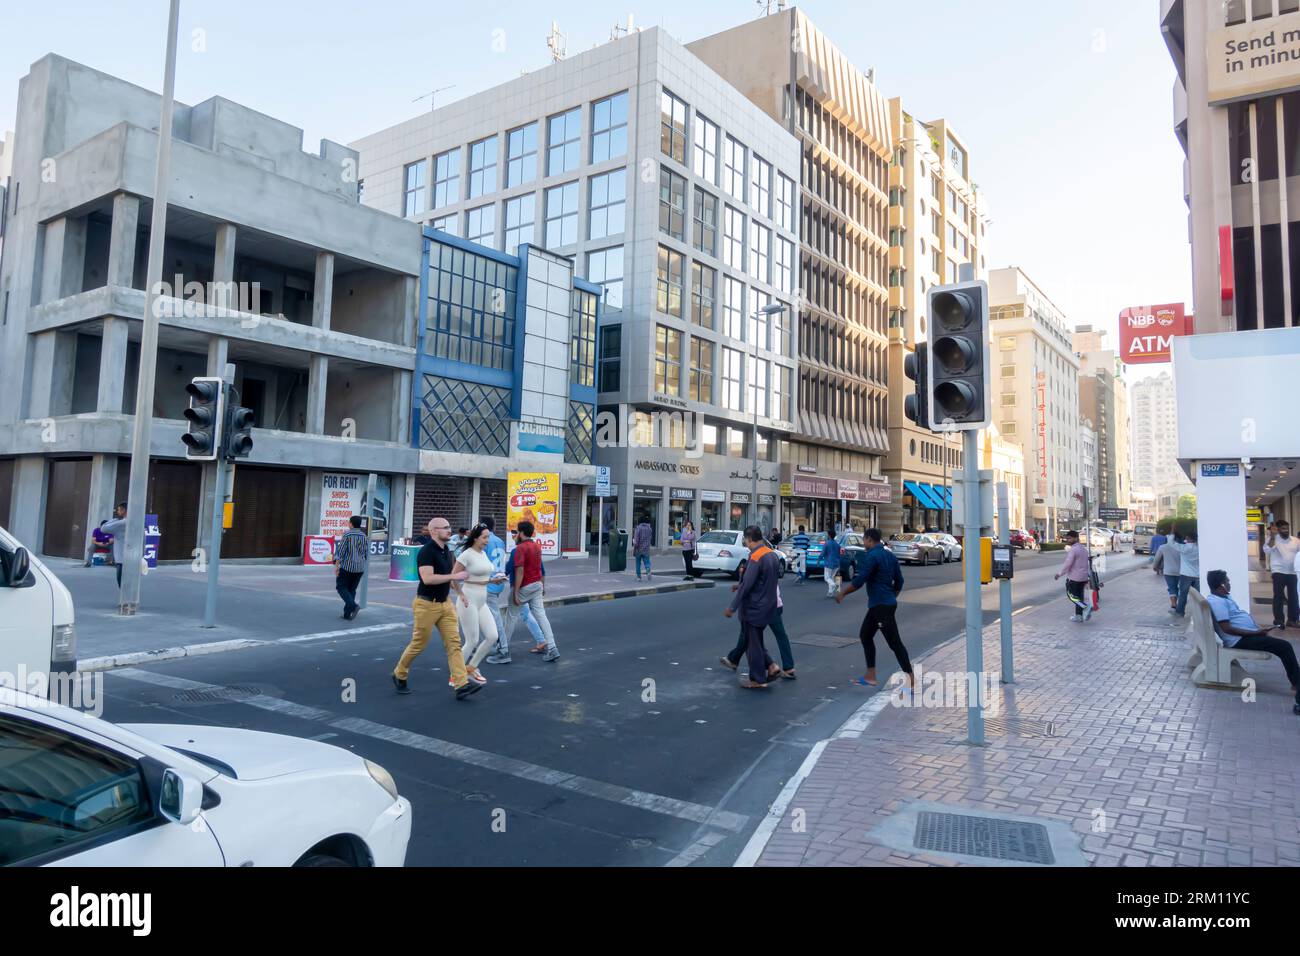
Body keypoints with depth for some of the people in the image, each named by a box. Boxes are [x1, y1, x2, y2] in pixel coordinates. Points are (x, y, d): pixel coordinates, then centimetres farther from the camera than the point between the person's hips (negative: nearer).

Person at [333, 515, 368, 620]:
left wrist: (336, 565, -13)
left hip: (347, 566, -5)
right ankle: (347, 614, 11)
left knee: (341, 587, 7)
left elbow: (341, 550, -14)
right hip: (359, 568, 5)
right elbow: (366, 553, 8)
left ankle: (353, 605, -15)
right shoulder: (363, 536, 6)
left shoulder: (347, 535, -10)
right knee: (351, 589, 13)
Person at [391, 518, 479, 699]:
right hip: (427, 605, -7)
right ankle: (399, 675, 29)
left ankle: (462, 684, -7)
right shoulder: (426, 551, -16)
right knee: (418, 644, 6)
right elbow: (427, 578, -28)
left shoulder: (447, 551, 9)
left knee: (454, 643, -3)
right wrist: (454, 576, -25)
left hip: (445, 604, 7)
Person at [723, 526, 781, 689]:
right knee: (756, 640, 22)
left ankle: (757, 680, 13)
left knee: (752, 643, 4)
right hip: (769, 606, 8)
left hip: (753, 608, -8)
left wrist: (732, 608, -17)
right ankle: (771, 666, 13)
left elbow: (746, 585, -23)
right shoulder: (773, 555, 6)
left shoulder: (755, 558, -21)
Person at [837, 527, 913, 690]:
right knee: (865, 635, 17)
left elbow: (859, 581, -20)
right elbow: (899, 581, 14)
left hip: (881, 606, -9)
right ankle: (870, 676, 20)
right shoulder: (890, 555, 11)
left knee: (895, 643, -7)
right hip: (888, 602, 9)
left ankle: (912, 681, -5)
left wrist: (842, 593, -8)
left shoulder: (870, 556, -16)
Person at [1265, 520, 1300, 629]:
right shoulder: (1273, 539, -2)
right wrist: (1272, 537, -23)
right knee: (1278, 597, -2)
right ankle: (1278, 620, 2)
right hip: (1279, 572, -4)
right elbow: (1267, 551, -17)